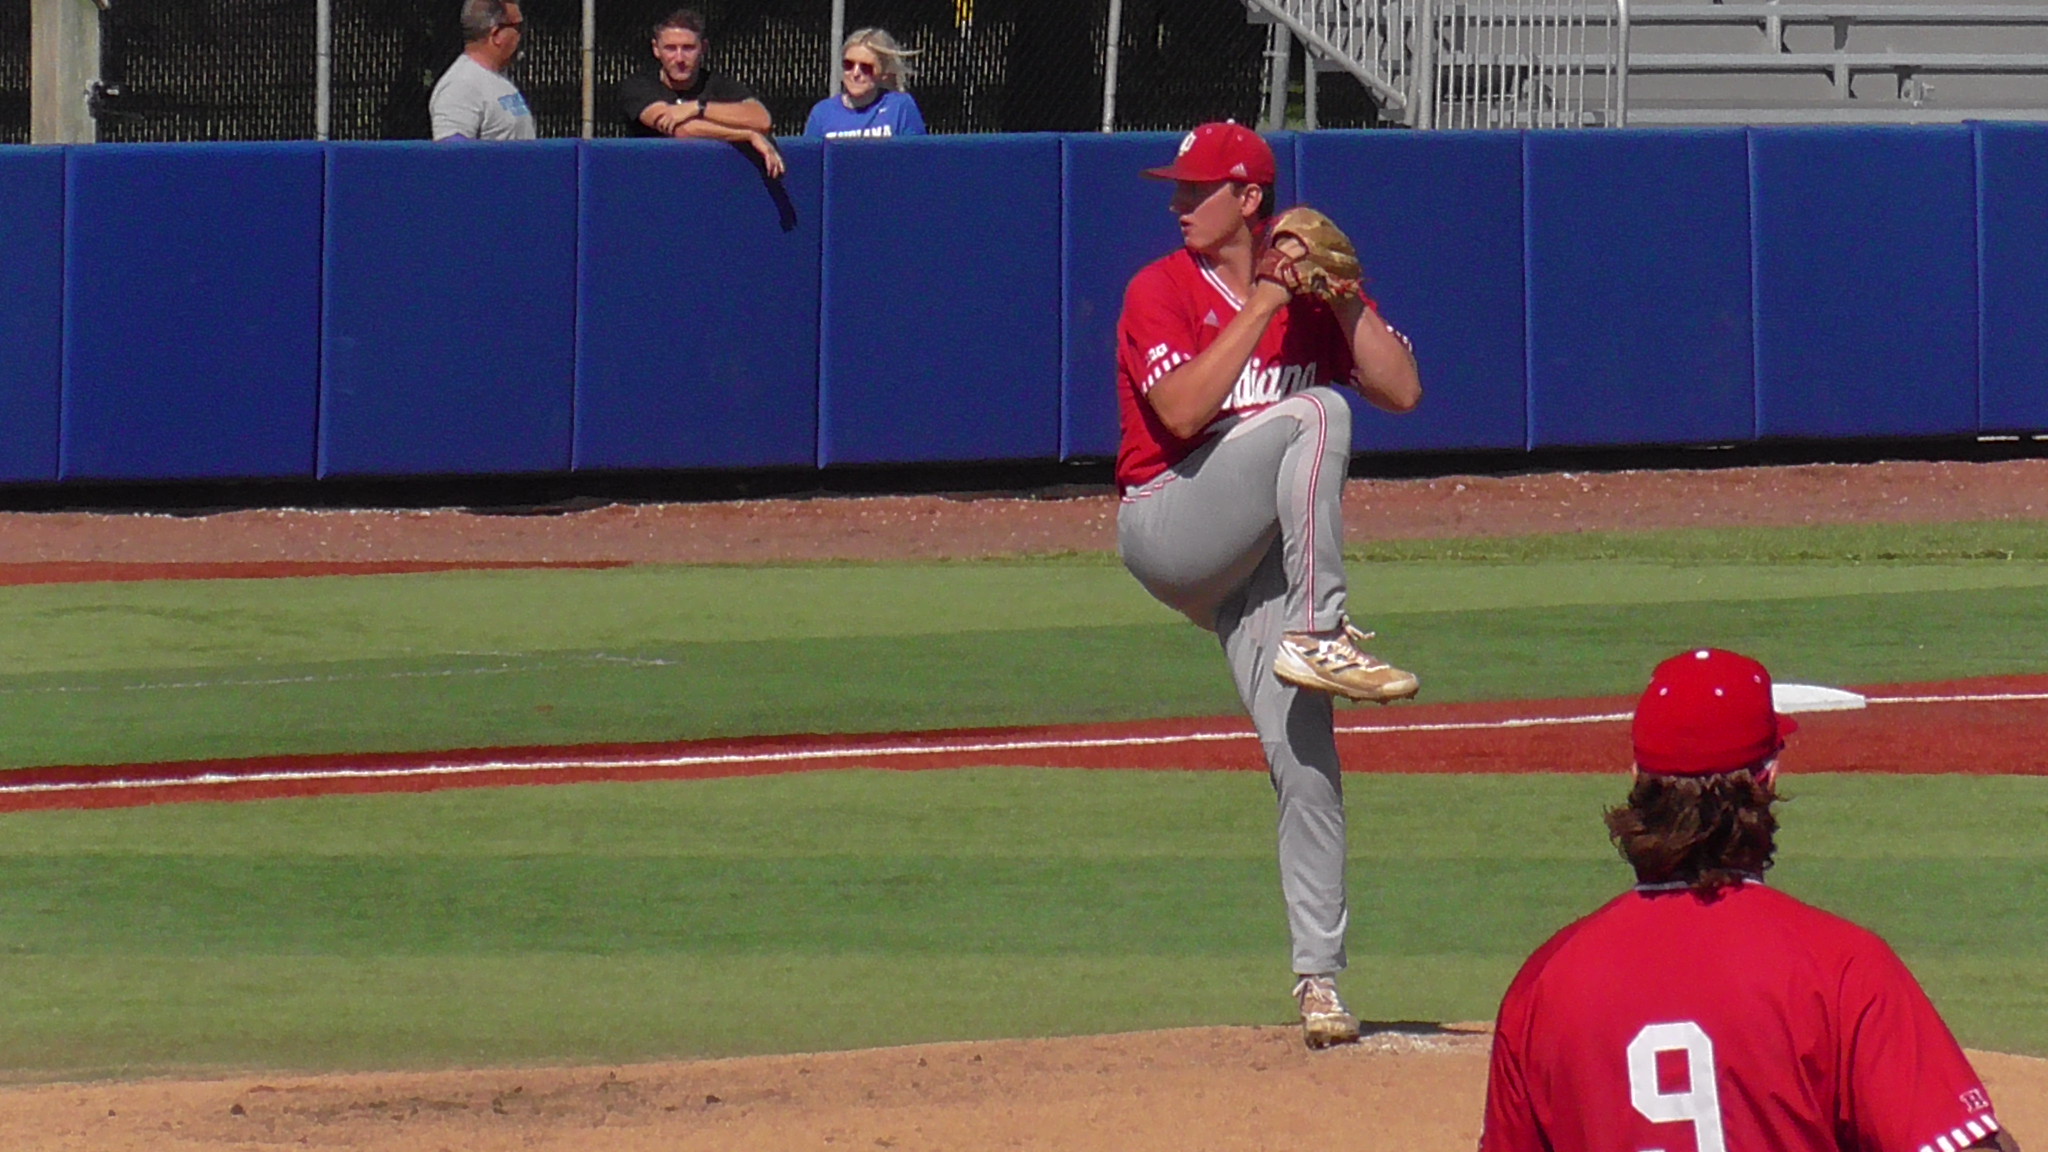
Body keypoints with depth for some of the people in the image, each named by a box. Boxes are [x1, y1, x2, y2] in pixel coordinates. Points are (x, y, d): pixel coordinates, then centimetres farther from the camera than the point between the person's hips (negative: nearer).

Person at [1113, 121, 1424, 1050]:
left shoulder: (1315, 297, 10)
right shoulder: (1162, 291, -2)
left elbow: (1402, 390, 0)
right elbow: (1182, 410, -18)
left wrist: (1343, 298, -7)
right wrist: (1261, 307, -17)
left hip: (1263, 556, 4)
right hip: (1167, 533, -4)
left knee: (1303, 754, -9)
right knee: (1313, 413, -27)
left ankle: (1319, 976, -5)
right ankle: (1321, 639, -32)